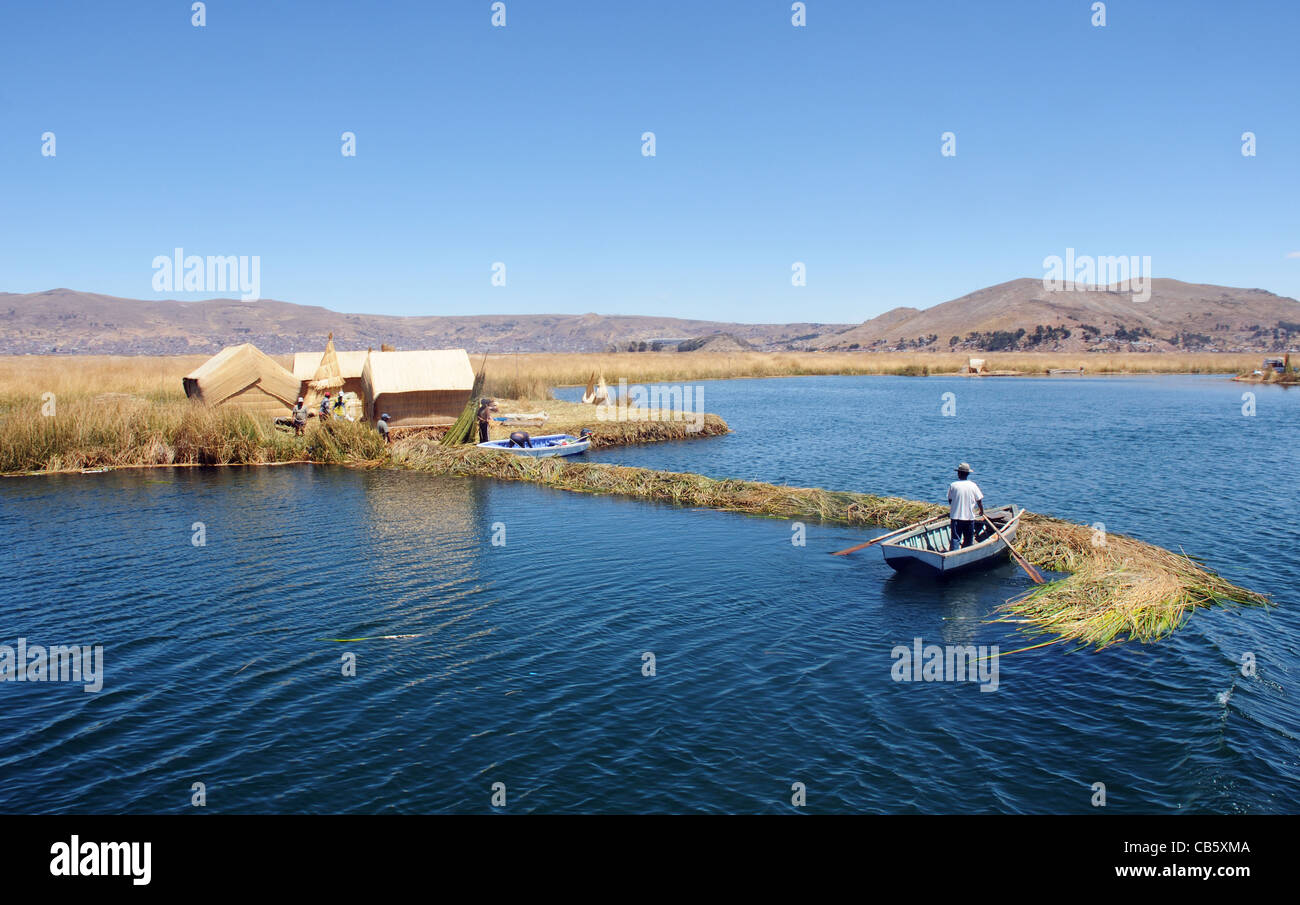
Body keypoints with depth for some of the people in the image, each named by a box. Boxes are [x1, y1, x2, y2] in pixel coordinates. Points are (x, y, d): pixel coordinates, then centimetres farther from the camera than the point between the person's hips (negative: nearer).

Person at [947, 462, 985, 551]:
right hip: (969, 517, 1)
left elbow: (950, 500, 6)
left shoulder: (953, 485, -5)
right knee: (968, 540, 14)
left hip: (956, 517, -1)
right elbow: (979, 500, 6)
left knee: (955, 539, -3)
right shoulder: (973, 485, -3)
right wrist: (982, 511, 25)